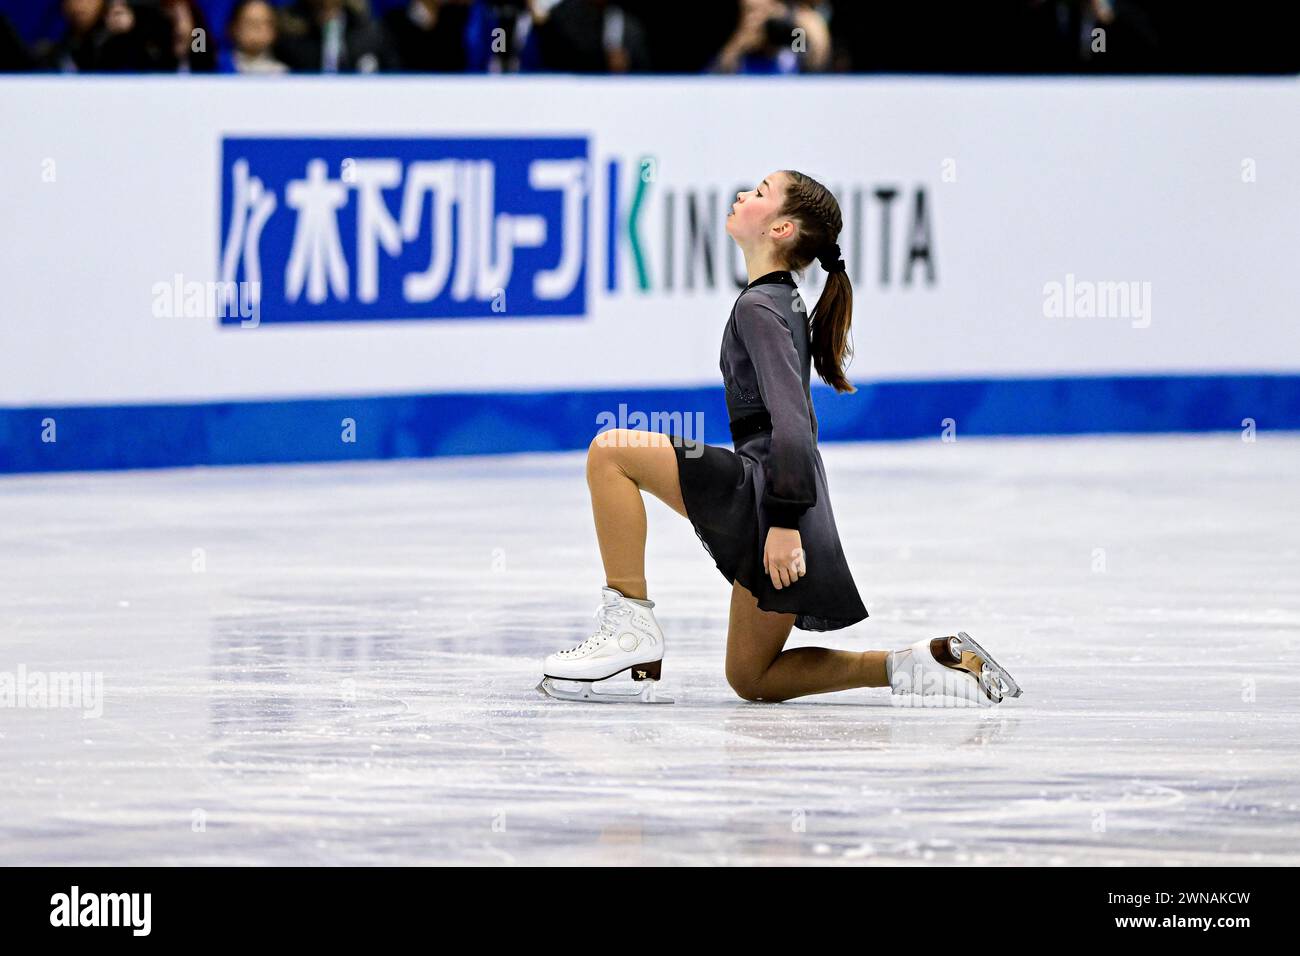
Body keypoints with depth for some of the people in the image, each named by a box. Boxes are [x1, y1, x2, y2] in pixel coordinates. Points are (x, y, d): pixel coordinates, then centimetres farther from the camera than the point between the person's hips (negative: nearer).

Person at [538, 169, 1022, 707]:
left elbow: (789, 417, -19)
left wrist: (784, 520, -25)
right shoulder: (788, 303, 21)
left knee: (610, 451, -12)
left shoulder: (758, 306, -8)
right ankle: (923, 662, 9)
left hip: (763, 488, -10)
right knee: (751, 679, 16)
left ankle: (631, 624, -15)